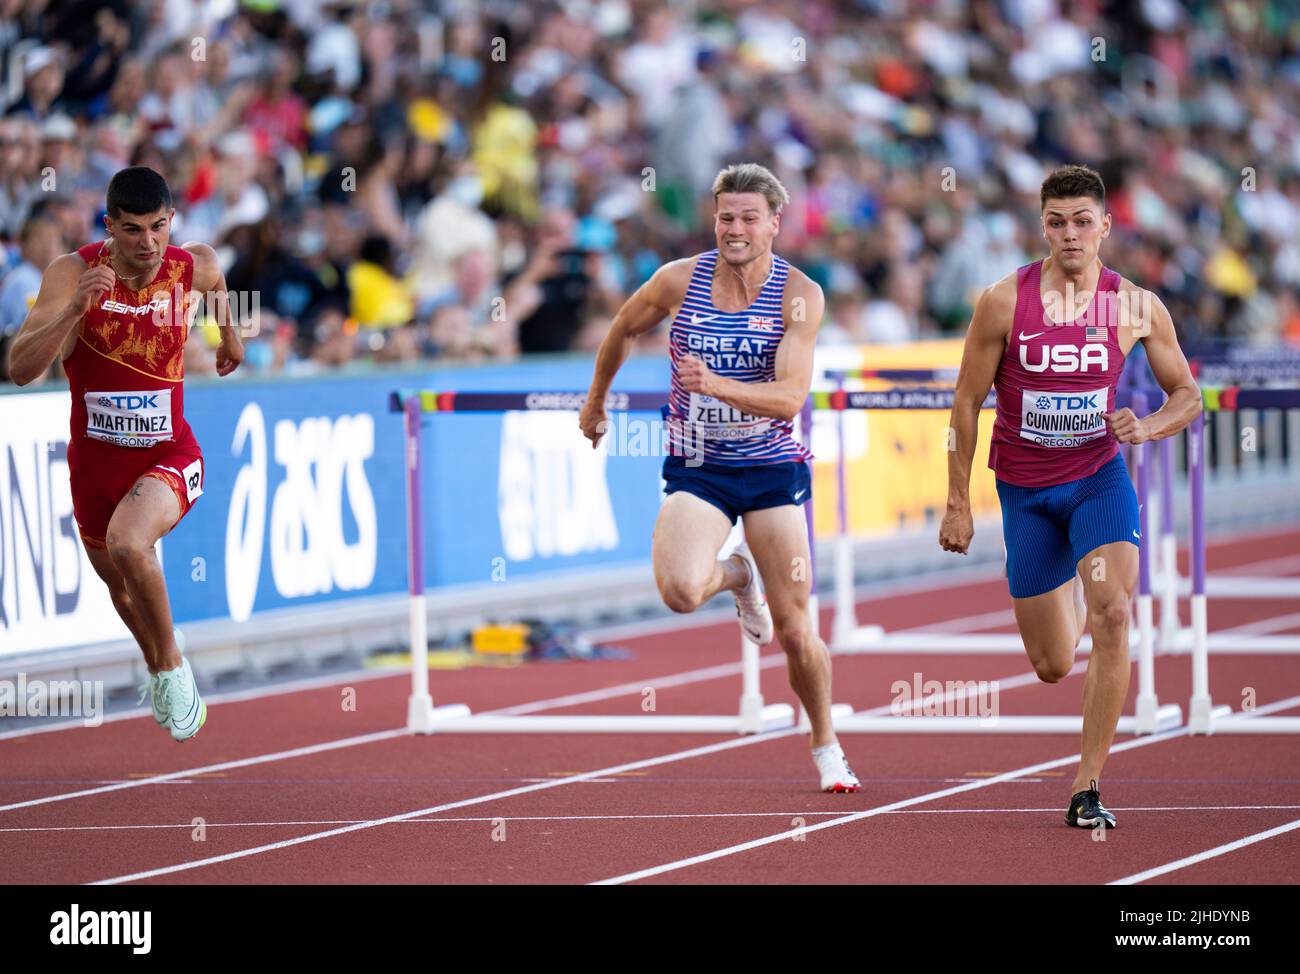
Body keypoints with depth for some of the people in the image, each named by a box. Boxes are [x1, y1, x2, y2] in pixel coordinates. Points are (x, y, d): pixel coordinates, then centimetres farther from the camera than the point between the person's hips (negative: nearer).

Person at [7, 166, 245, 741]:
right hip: (95, 460, 2)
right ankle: (159, 666, 56)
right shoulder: (73, 273, -18)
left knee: (127, 543, -32)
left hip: (168, 456, -2)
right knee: (121, 586, 23)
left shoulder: (193, 267, -12)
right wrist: (73, 310, -41)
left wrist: (229, 335, 31)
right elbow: (21, 369, -28)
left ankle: (172, 663, -9)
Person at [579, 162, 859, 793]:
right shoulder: (679, 281, -7)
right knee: (680, 591, -27)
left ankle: (827, 747, 25)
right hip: (697, 469, 1)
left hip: (774, 468, -1)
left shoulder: (799, 296, -12)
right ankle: (736, 576, 10)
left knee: (795, 633, 0)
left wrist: (716, 384, -36)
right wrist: (595, 400, 25)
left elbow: (790, 397, -21)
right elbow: (621, 332, 14)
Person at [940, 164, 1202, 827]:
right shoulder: (1003, 302, -10)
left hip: (1099, 479, 0)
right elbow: (967, 403, -2)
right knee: (1052, 666, 6)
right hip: (1024, 491, 0)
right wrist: (957, 502, -1)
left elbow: (1187, 395, 5)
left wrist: (1149, 427, -17)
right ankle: (1073, 595, 48)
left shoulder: (1137, 308, -6)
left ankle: (1088, 787, -17)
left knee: (1113, 613, -25)